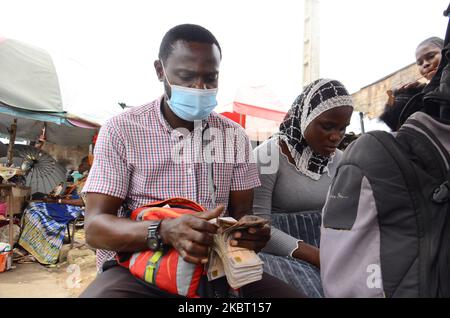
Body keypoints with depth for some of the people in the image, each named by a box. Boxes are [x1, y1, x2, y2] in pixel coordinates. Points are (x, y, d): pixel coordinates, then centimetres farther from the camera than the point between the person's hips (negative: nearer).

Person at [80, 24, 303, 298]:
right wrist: (164, 231, -30)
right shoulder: (121, 130, -5)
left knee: (289, 293, -20)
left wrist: (250, 229, -19)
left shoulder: (235, 136, 5)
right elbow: (96, 227, -10)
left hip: (215, 267, 3)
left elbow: (242, 211, 6)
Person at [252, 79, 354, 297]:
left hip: (323, 250, 5)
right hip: (279, 252, -5)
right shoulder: (269, 155, -12)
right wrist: (318, 257, -23)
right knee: (310, 284, -30)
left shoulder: (339, 160, 7)